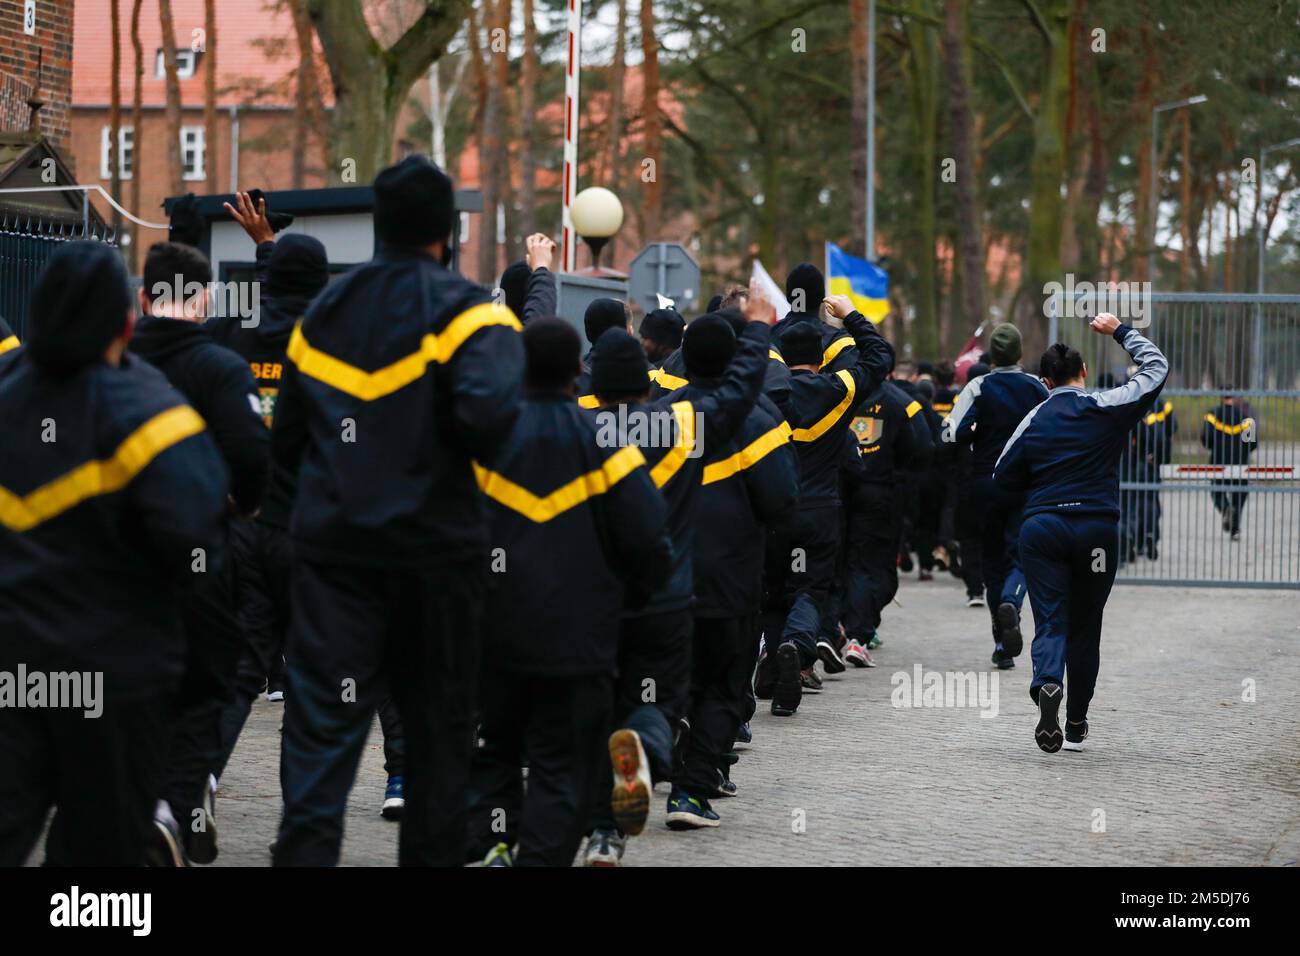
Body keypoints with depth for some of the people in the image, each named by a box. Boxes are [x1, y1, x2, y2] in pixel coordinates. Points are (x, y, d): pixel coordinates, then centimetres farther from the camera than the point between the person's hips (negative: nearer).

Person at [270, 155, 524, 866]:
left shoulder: (322, 313, 10)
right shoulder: (463, 310, -7)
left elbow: (285, 443, 13)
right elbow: (488, 415, -25)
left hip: (332, 544, 3)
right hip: (434, 546, -3)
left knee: (321, 727, -2)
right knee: (438, 727, 11)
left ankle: (304, 851, -14)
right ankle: (432, 854, 19)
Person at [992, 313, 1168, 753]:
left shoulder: (1034, 420, 4)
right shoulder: (1106, 409, -1)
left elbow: (1003, 477, 10)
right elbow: (1156, 366, 8)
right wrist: (1121, 331, 17)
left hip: (1041, 529, 0)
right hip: (1095, 530, 0)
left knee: (1050, 620, -2)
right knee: (1084, 626, 11)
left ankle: (1047, 683, -34)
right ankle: (1076, 725, 16)